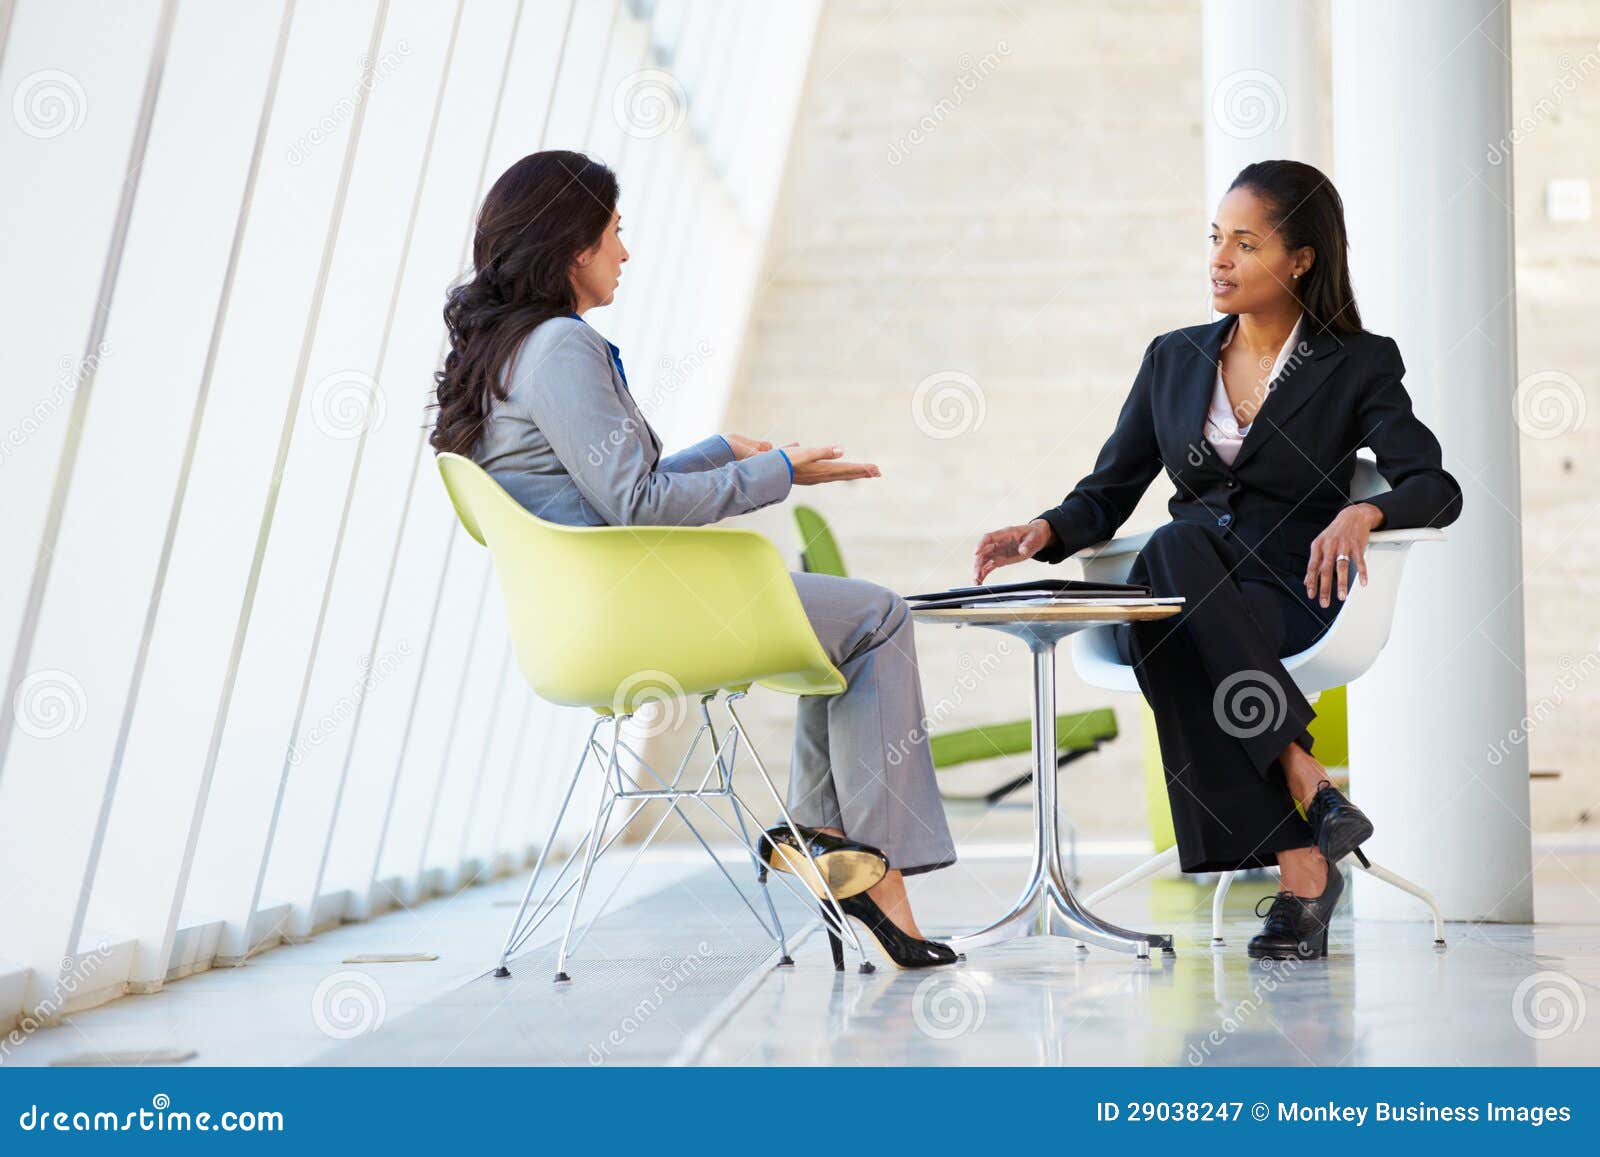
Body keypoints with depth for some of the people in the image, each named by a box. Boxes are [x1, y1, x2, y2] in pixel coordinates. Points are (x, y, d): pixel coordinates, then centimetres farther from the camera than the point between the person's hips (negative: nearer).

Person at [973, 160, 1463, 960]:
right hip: (1178, 599, 3)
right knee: (1175, 545, -36)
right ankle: (1300, 863, -40)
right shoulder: (1175, 359, 16)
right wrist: (1045, 531, -8)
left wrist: (1363, 511, -30)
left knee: (1171, 555, -37)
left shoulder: (1357, 367, 5)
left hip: (1287, 599, -3)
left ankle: (1295, 861, -37)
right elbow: (1107, 495, 15)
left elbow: (1436, 488, -8)